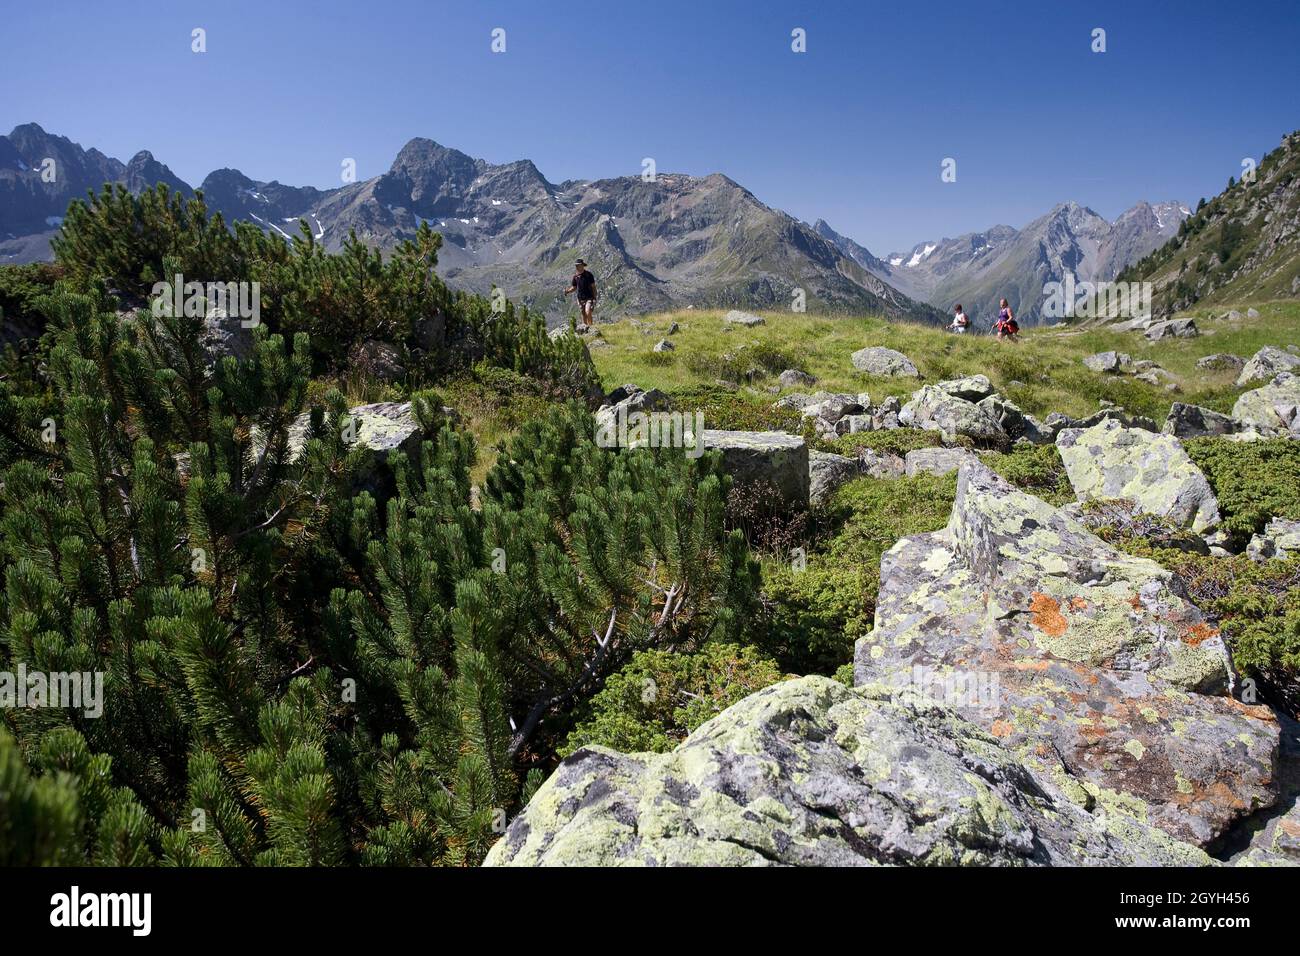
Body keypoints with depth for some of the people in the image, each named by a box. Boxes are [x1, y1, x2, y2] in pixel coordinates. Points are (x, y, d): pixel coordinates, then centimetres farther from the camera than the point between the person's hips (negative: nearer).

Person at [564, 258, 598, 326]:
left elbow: (593, 286, -3)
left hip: (589, 298, -4)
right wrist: (567, 291, -7)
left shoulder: (588, 275, -6)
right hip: (580, 299, 4)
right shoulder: (575, 276, 4)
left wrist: (595, 298, -9)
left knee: (588, 313, -21)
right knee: (583, 315, 7)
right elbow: (574, 288, 13)